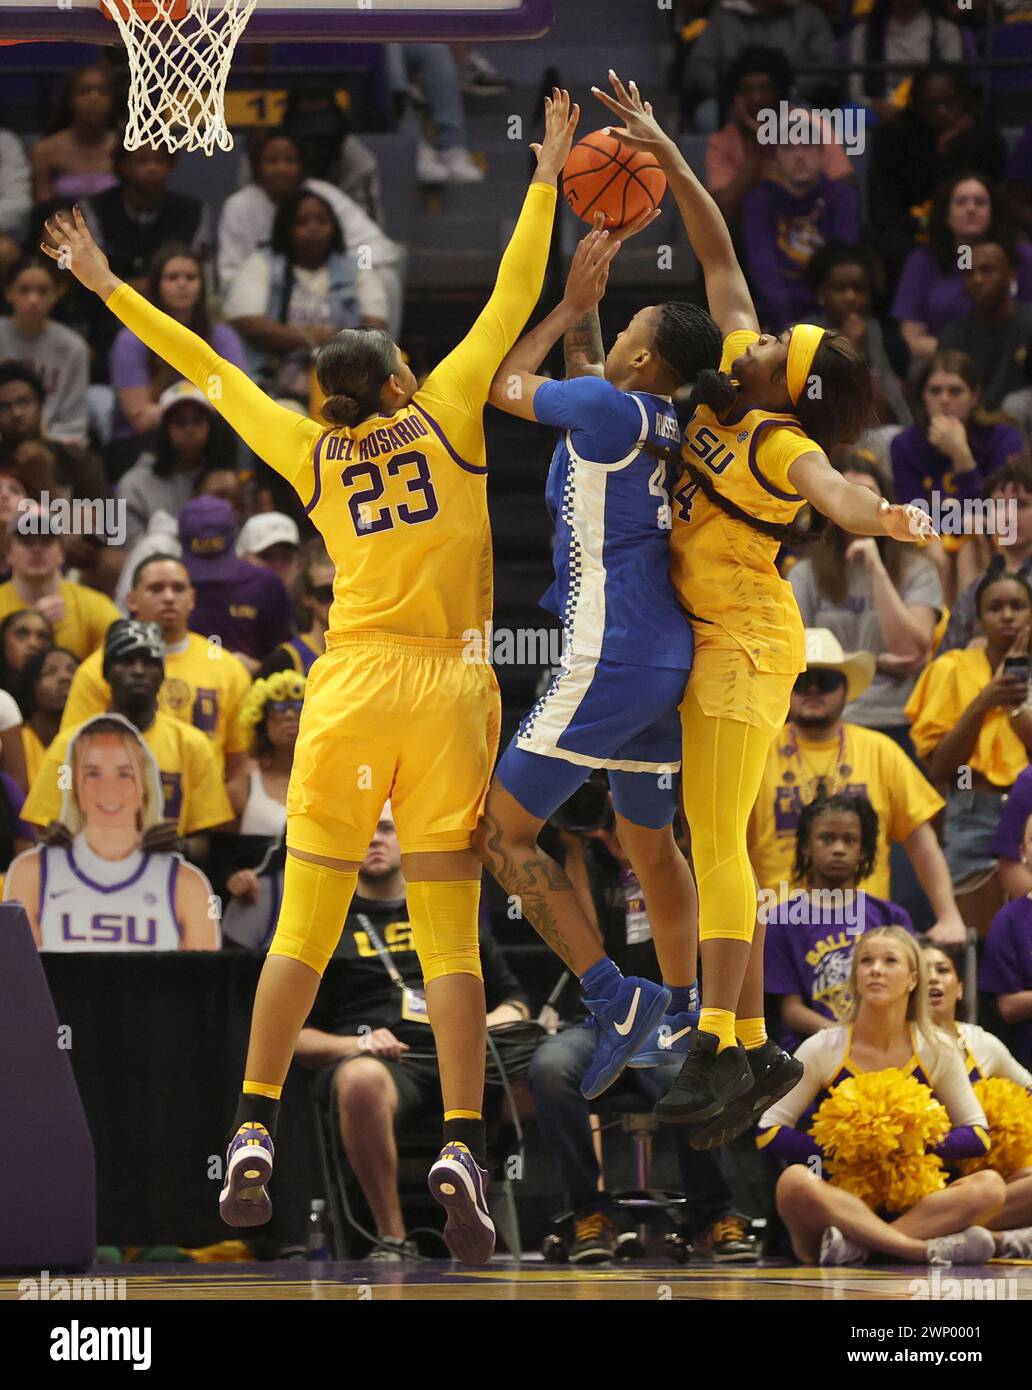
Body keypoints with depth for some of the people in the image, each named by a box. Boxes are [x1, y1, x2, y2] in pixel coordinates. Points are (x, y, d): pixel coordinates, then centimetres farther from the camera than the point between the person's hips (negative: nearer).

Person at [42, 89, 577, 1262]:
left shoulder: (311, 452, 11)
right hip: (449, 689, -1)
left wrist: (108, 288, 31)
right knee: (449, 933, -2)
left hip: (352, 683, 1)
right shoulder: (447, 414, 7)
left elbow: (207, 369, 20)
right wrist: (547, 176, 21)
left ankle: (254, 1133, -1)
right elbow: (512, 303, 13)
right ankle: (461, 1147, -14)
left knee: (304, 921, 5)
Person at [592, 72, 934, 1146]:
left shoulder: (780, 444, -17)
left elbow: (827, 485, -40)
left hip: (745, 644, -9)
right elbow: (719, 257, 12)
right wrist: (666, 157, 10)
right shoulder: (737, 386, 4)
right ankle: (754, 1051, 11)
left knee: (715, 838, -14)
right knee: (716, 845, 9)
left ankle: (717, 1047, -17)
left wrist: (877, 517, -62)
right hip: (711, 640, 9)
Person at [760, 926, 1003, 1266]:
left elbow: (977, 1136, 8)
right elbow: (768, 1131, 0)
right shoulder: (823, 1050, 0)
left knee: (990, 1186, -26)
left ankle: (856, 1245, -36)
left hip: (908, 1205, 2)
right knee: (795, 1181, -36)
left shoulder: (937, 1052, 5)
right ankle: (929, 1249, -37)